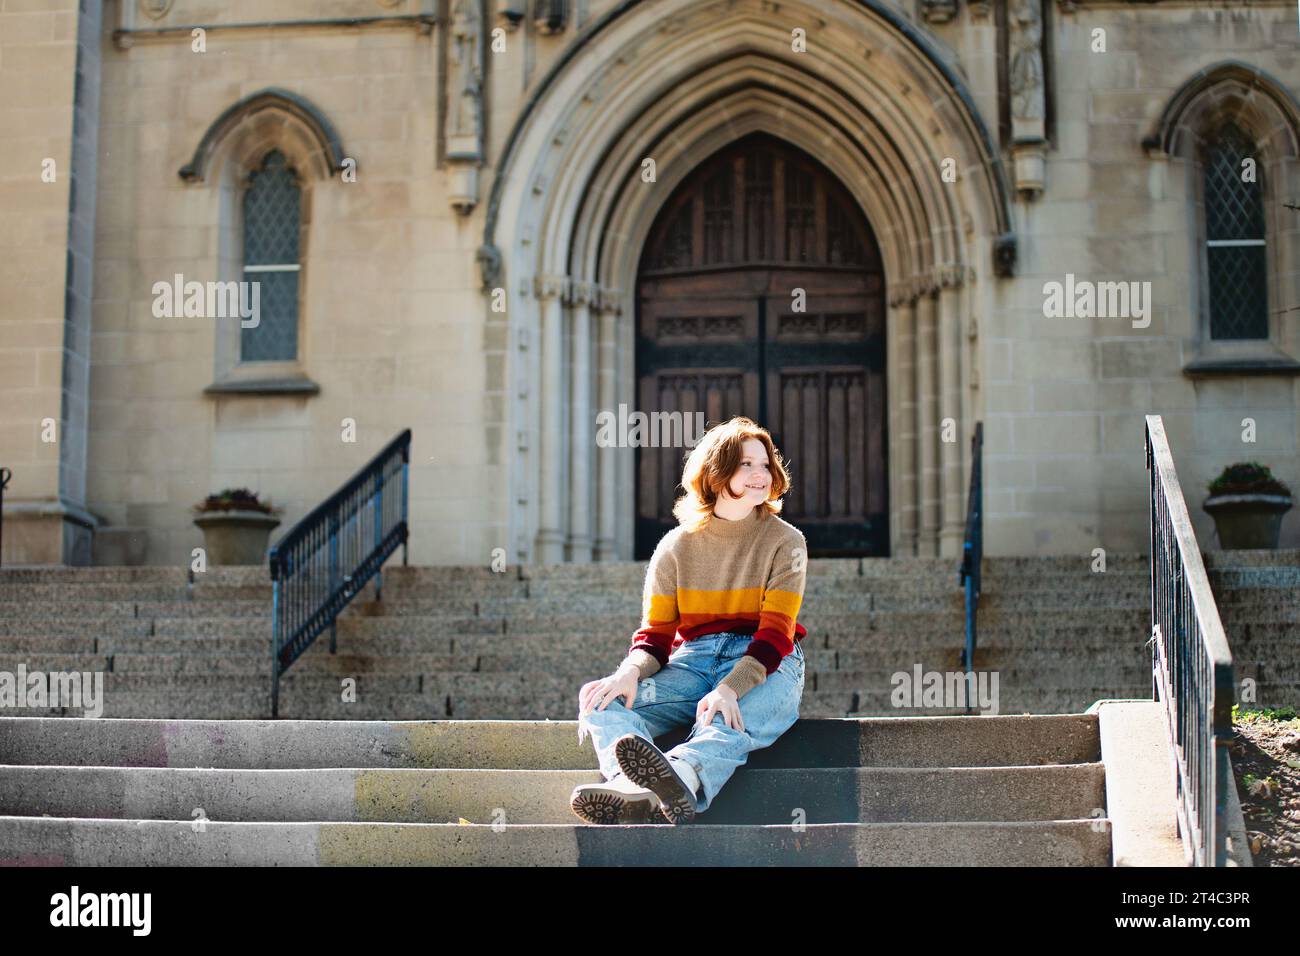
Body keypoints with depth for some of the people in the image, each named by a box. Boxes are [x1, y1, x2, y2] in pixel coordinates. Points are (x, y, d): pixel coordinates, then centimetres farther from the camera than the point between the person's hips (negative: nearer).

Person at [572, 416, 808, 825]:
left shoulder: (784, 541, 2)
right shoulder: (677, 546, 9)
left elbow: (776, 634, -9)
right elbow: (656, 634, 6)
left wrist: (730, 688, -29)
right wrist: (630, 672, -20)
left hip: (765, 666, -3)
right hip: (692, 660, 3)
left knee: (727, 724, -40)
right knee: (598, 697, -26)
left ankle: (679, 777, -75)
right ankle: (635, 793, -57)